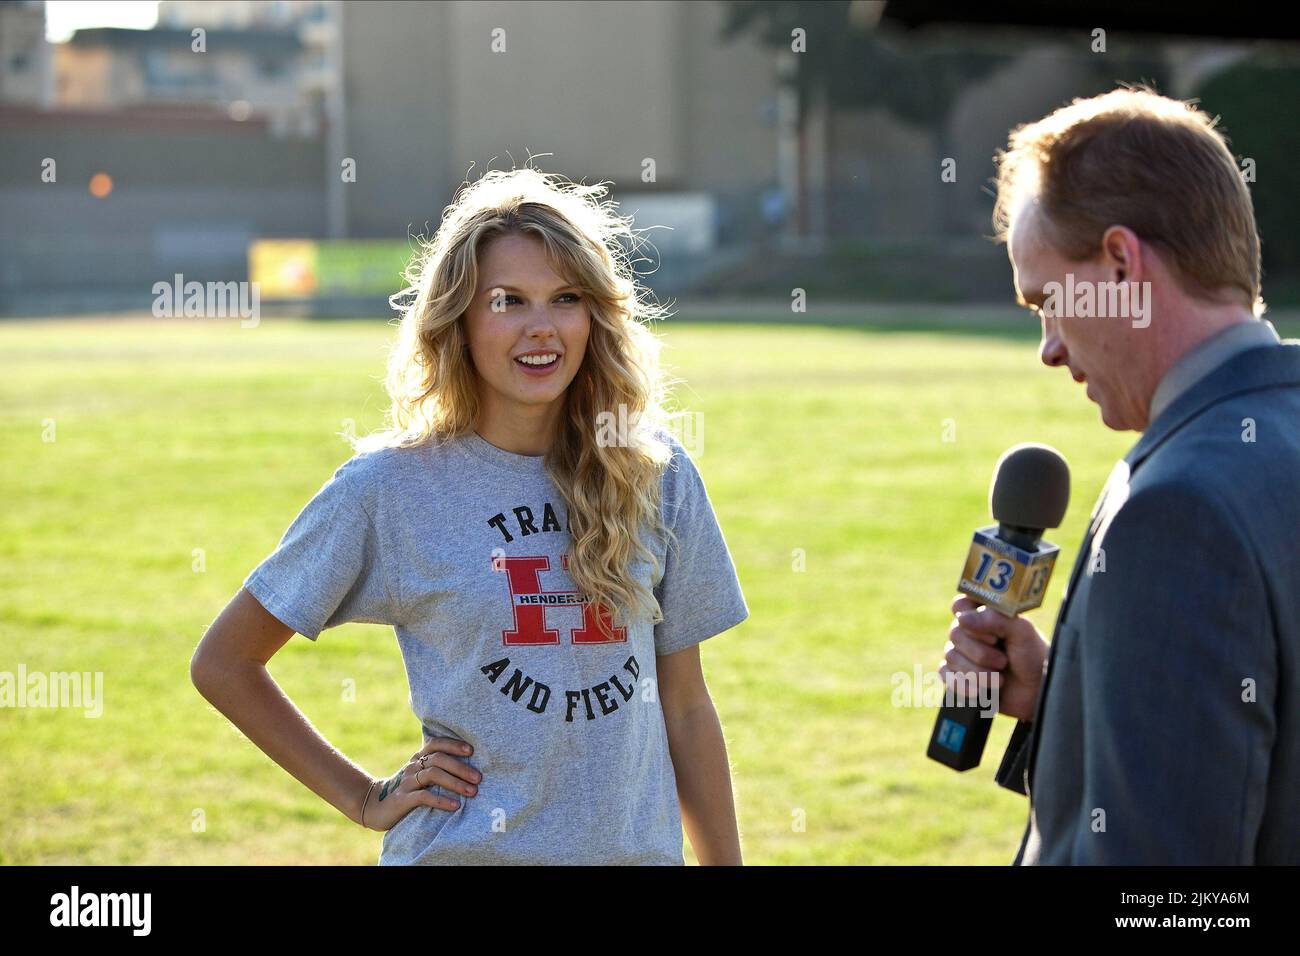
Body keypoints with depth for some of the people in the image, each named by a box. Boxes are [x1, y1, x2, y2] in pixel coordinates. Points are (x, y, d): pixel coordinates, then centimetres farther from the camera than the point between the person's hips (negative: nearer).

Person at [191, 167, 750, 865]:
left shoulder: (656, 475, 2)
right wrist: (365, 799, -2)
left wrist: (727, 864, 5)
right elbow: (223, 663, 1)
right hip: (464, 851, -3)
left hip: (638, 847, 3)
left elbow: (684, 704, 7)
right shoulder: (387, 488, -7)